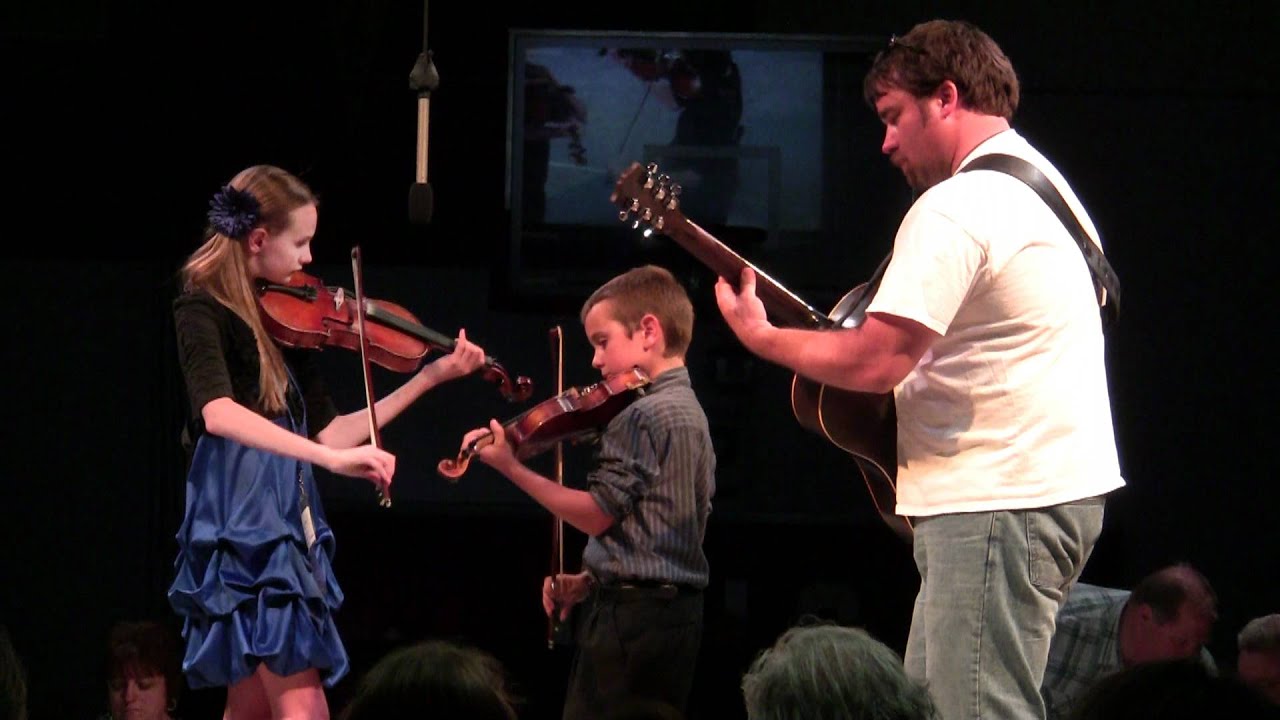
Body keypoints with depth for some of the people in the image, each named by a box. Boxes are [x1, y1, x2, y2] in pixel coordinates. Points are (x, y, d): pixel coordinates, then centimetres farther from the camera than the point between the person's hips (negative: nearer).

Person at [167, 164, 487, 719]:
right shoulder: (202, 310, -10)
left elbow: (326, 433, 14)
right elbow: (217, 412, -29)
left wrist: (429, 377, 12)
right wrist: (330, 459, -36)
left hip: (286, 522, 8)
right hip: (241, 522, -8)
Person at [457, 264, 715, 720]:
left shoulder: (644, 415, -15)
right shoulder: (689, 411, 17)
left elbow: (598, 513, -16)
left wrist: (509, 467, -14)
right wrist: (592, 579, 11)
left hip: (631, 614, -10)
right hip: (676, 610, 10)